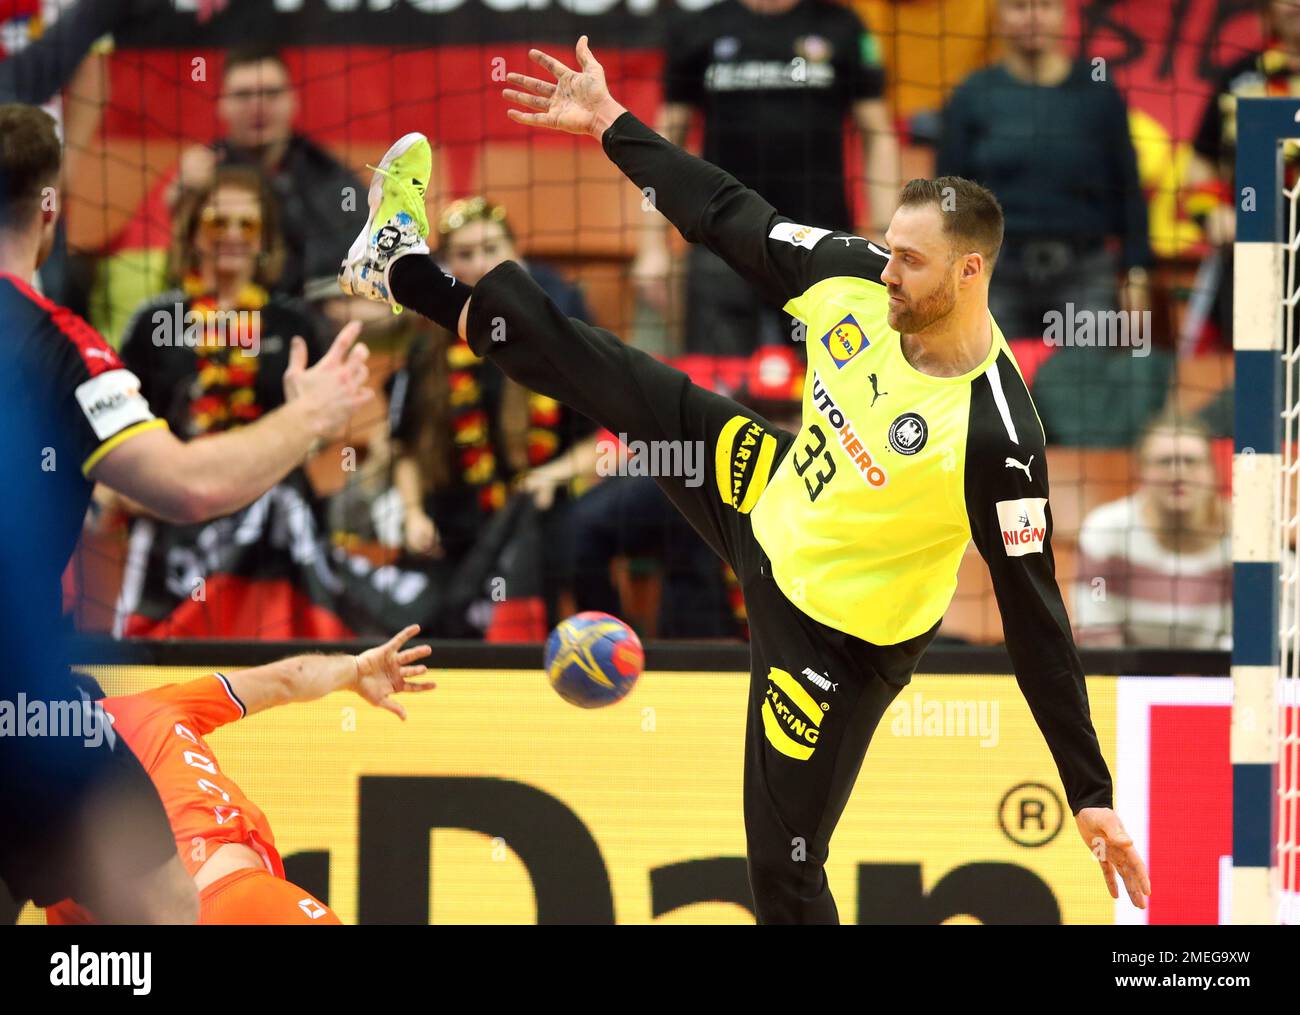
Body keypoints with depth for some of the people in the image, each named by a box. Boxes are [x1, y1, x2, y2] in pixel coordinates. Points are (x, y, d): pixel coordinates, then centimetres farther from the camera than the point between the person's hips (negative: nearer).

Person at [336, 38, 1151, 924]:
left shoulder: (997, 438, -36)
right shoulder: (858, 280, -19)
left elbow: (1036, 620, -30)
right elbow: (731, 217, -3)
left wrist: (1092, 793, -28)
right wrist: (610, 122, 1)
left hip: (839, 640, -7)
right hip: (775, 505, 7)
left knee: (784, 867, 0)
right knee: (614, 383, 14)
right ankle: (409, 271, 36)